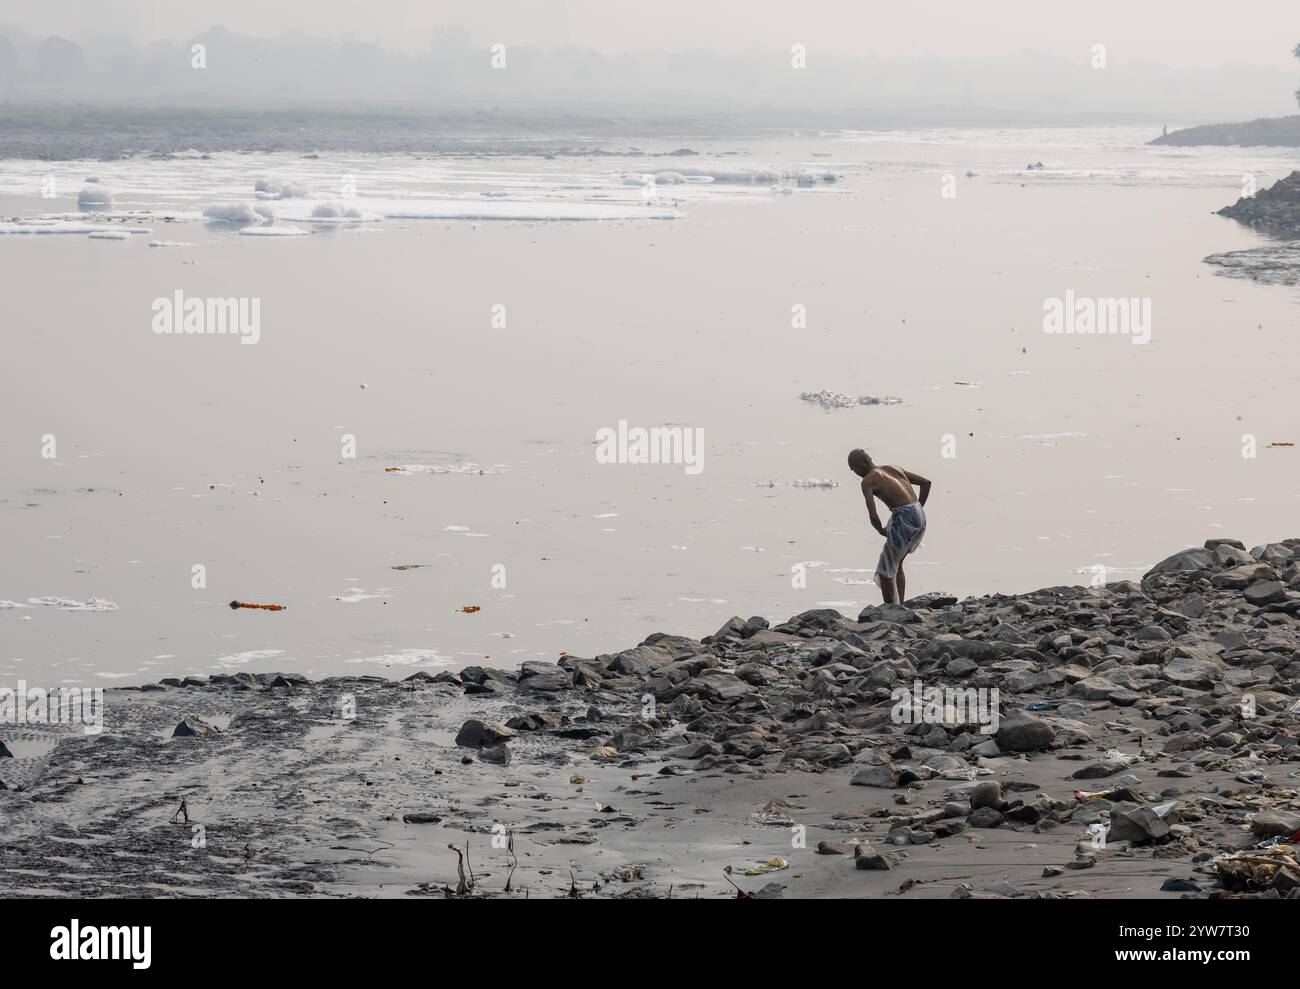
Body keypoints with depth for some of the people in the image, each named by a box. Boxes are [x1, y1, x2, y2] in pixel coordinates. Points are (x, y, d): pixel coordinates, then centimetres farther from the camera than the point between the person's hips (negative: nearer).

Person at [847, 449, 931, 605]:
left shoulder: (867, 481, -4)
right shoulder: (894, 469, 20)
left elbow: (873, 516, -14)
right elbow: (926, 482, 24)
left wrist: (881, 530, 7)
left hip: (903, 520, -8)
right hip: (920, 517, 8)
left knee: (885, 571, 7)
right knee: (896, 564, 26)